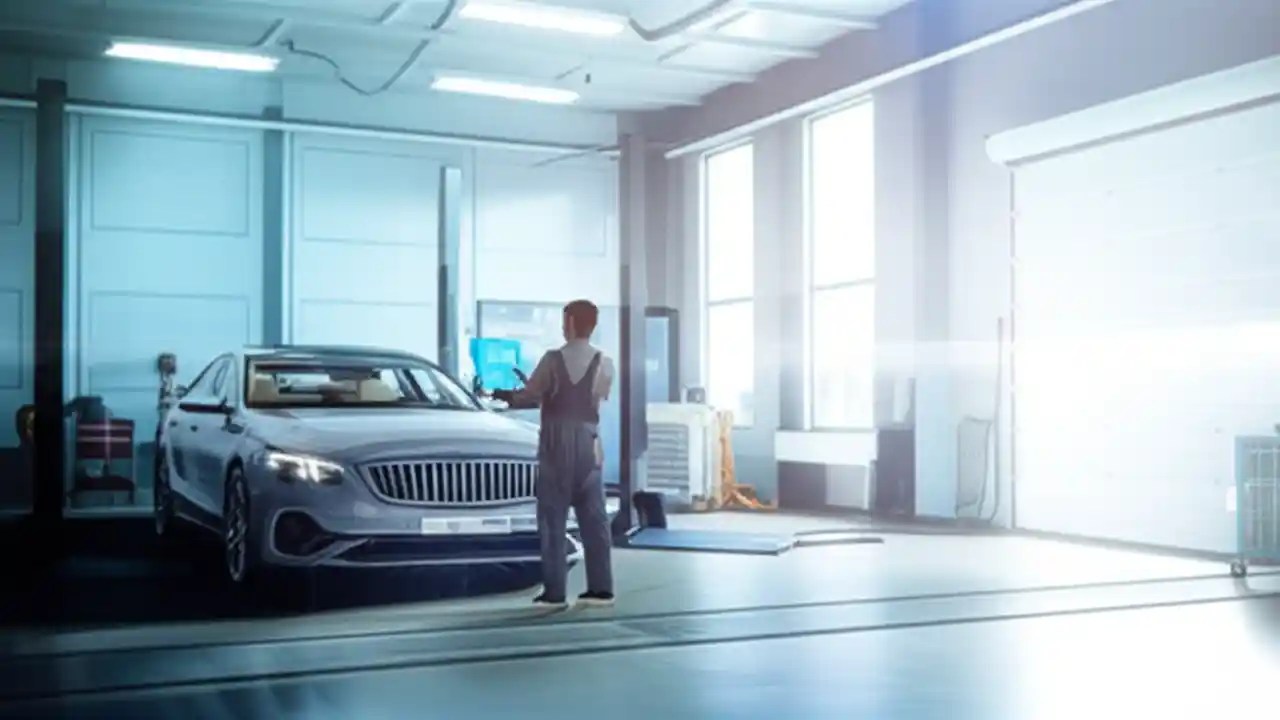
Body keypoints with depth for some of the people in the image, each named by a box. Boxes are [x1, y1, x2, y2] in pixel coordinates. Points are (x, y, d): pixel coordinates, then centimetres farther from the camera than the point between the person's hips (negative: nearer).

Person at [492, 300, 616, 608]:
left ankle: (554, 591, -1)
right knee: (594, 519, 6)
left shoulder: (553, 360, -8)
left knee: (553, 519, 1)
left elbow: (529, 397, -5)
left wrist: (503, 395, 16)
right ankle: (601, 588, 6)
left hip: (556, 446, -3)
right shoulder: (604, 363, 3)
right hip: (588, 446, 3)